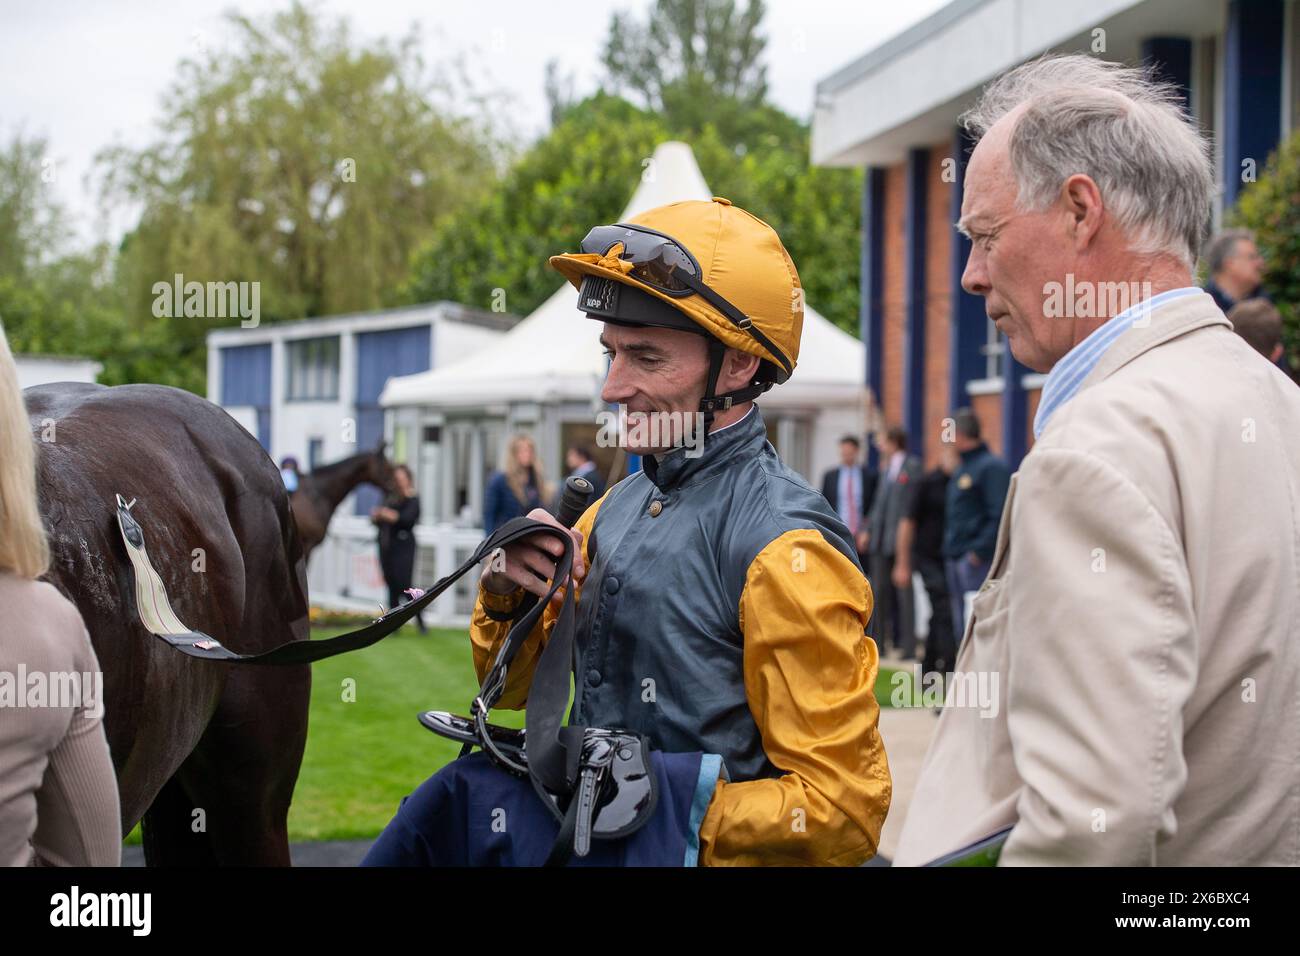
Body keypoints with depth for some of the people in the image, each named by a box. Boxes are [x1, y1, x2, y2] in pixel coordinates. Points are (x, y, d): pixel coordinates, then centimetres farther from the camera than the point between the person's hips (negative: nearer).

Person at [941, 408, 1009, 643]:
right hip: (955, 560, 9)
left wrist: (979, 551, -20)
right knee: (961, 627, 10)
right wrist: (949, 551, 15)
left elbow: (999, 516, -16)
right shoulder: (959, 471, 19)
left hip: (977, 561, -9)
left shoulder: (992, 467, -9)